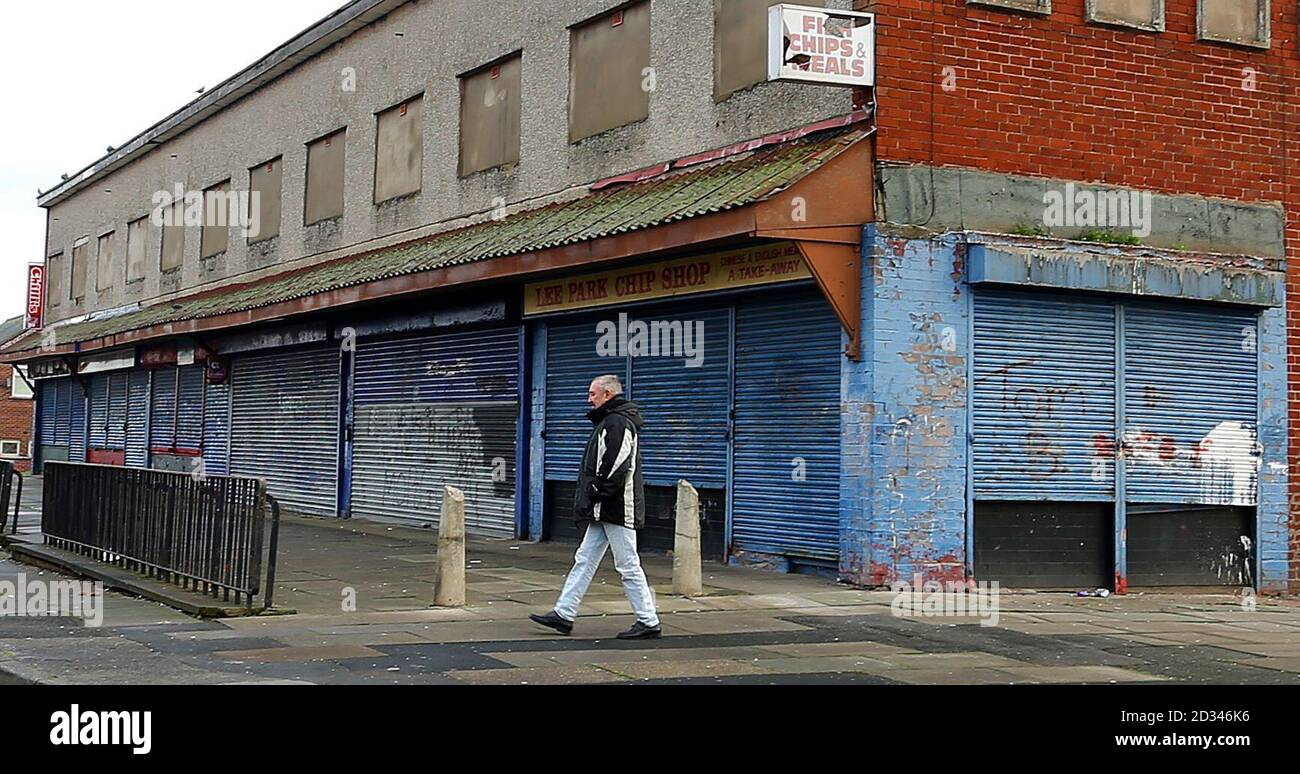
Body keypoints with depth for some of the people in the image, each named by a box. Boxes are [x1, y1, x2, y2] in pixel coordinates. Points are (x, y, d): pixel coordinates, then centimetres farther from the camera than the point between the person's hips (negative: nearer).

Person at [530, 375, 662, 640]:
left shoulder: (618, 423, -15)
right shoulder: (609, 421, 19)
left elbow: (616, 468, -24)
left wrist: (596, 495, -17)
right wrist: (592, 502, 17)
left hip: (617, 510, -11)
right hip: (605, 511, 11)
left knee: (628, 565, -5)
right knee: (585, 560, 11)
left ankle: (648, 623, 2)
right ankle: (563, 614, 14)